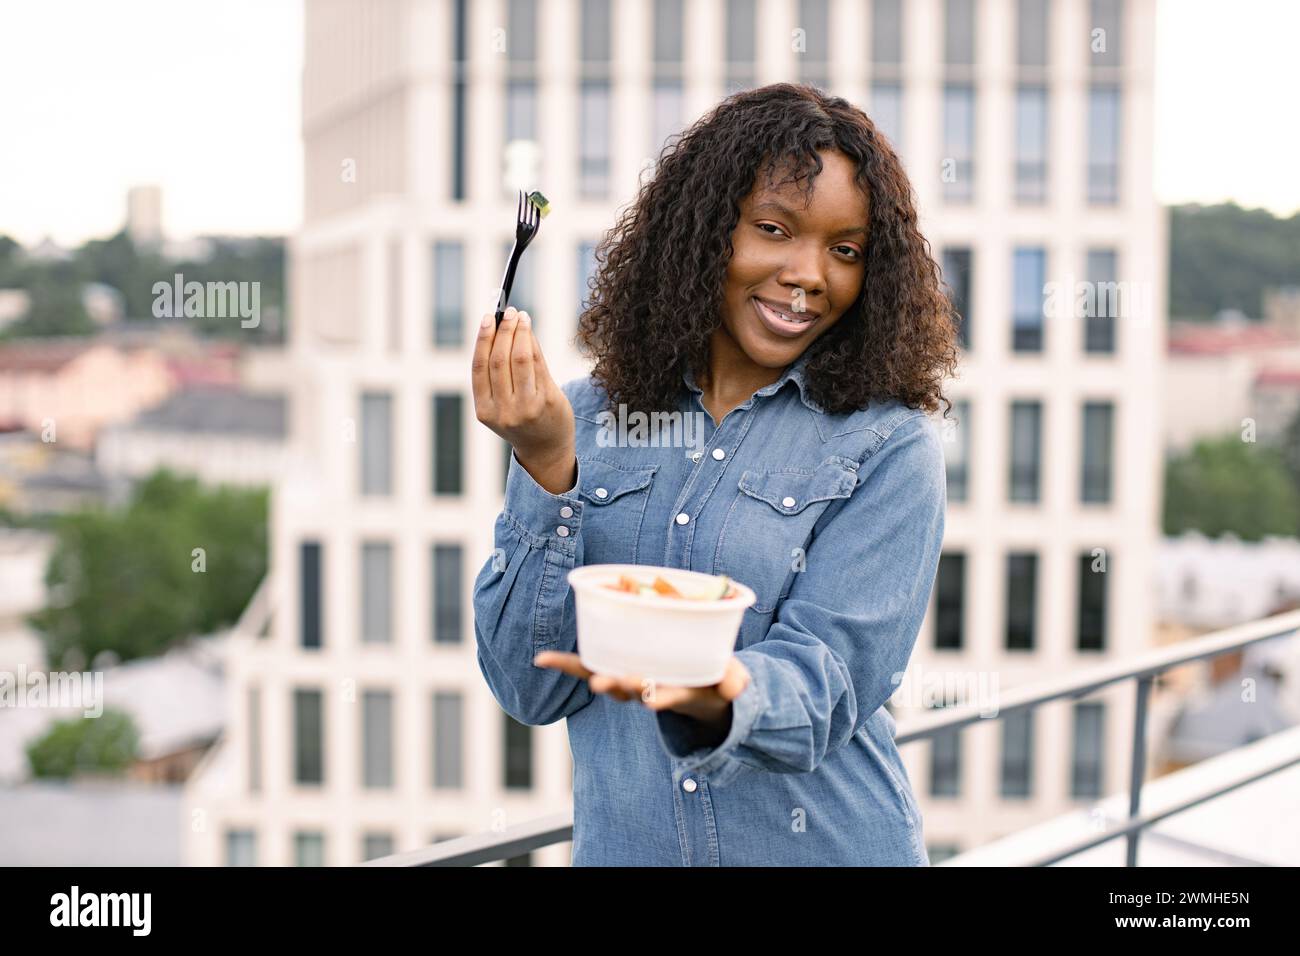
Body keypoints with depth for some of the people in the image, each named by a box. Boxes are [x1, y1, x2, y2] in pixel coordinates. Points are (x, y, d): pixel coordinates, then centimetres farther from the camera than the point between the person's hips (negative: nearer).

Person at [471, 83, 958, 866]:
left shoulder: (889, 448, -9)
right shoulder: (586, 421, -3)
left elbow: (826, 676, -17)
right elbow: (528, 687, -7)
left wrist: (719, 700, -37)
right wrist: (547, 471, -19)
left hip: (824, 841, -2)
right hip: (622, 840, 2)